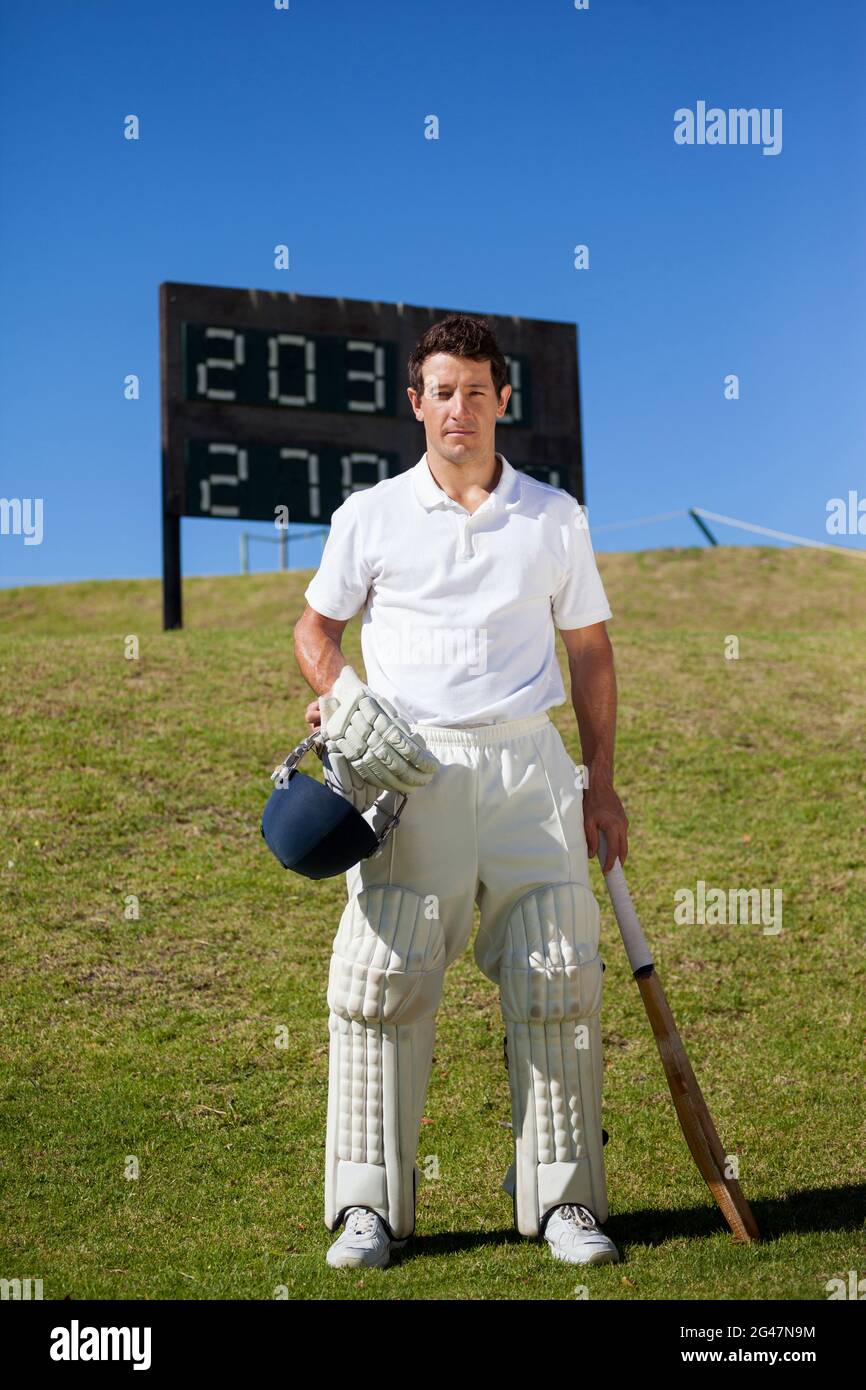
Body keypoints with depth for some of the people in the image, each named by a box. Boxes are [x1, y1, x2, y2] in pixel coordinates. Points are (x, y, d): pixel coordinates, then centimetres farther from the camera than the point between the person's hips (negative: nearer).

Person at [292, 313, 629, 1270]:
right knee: (381, 977, -5)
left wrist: (601, 785, 10)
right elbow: (314, 625, 15)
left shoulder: (554, 517, 12)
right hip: (409, 770, -1)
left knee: (558, 981, 0)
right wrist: (334, 690, -7)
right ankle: (370, 1207, 5)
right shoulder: (370, 515, 8)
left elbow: (589, 649, 15)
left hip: (528, 763, 2)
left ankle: (563, 1199, 12)